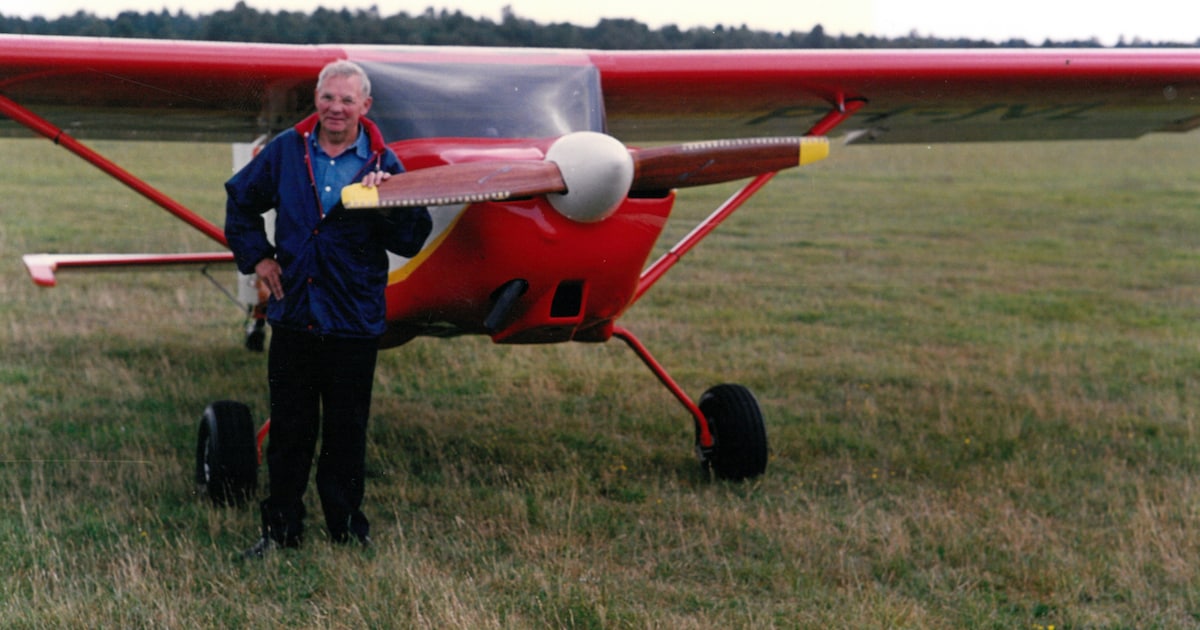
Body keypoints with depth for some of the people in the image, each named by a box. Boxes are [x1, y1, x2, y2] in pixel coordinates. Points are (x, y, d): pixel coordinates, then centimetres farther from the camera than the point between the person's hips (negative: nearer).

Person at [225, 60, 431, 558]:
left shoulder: (383, 164, -1)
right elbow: (240, 200, 19)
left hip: (354, 323, -2)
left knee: (346, 435, 7)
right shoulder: (286, 151, 4)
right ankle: (281, 530, 21)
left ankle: (347, 529, 22)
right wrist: (256, 256, 10)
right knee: (289, 431, 9)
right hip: (293, 315, 2)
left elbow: (411, 241, -6)